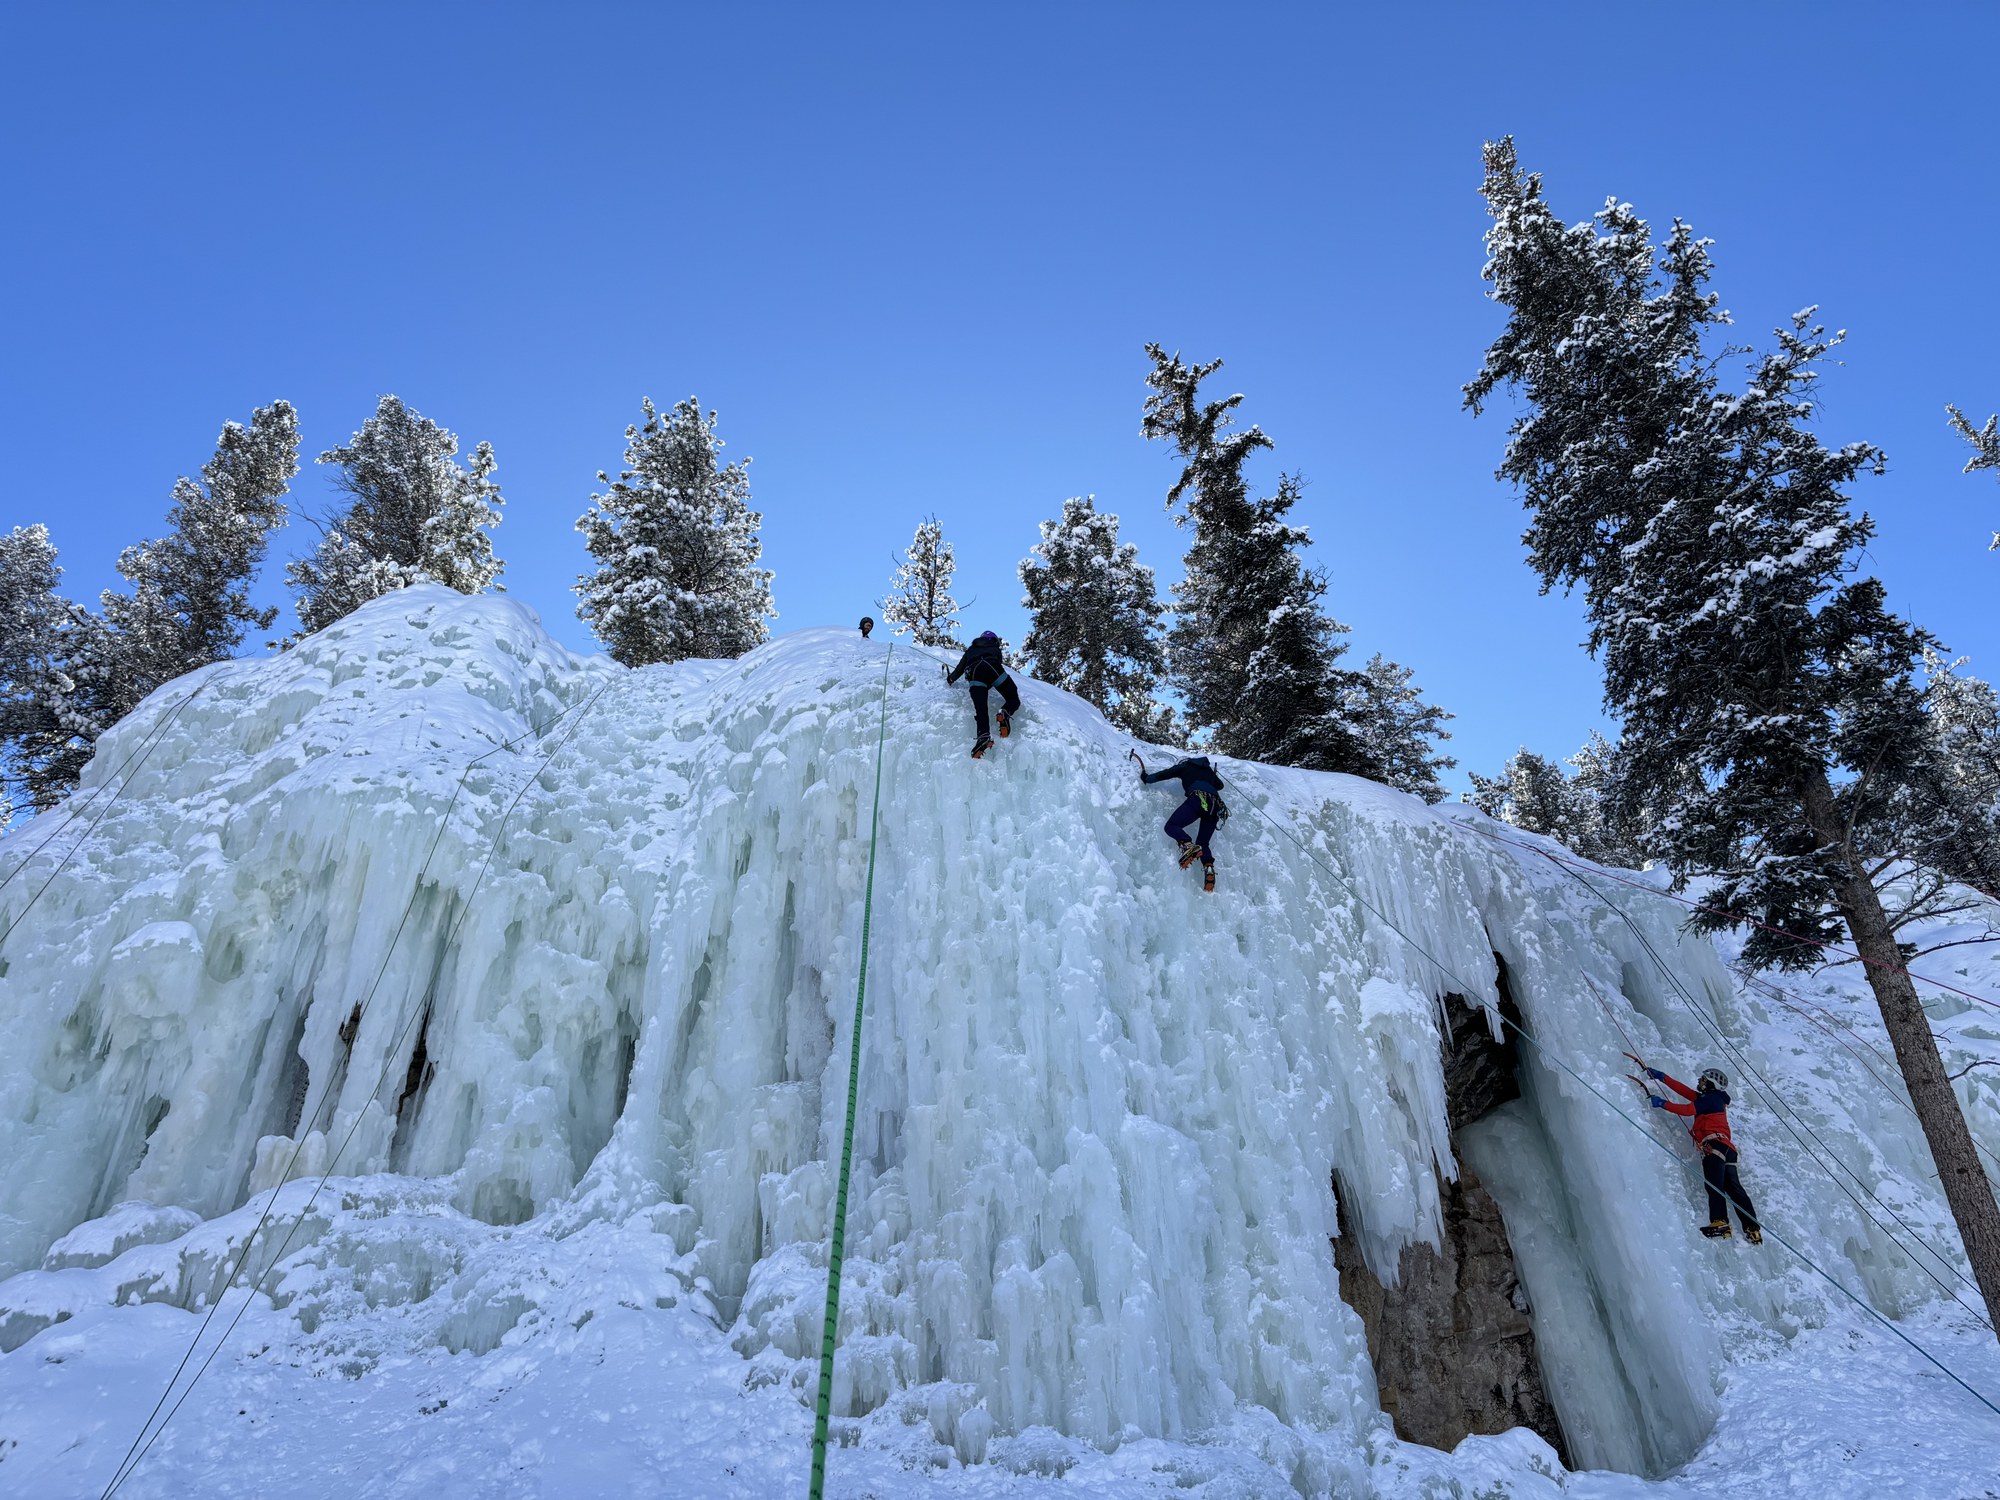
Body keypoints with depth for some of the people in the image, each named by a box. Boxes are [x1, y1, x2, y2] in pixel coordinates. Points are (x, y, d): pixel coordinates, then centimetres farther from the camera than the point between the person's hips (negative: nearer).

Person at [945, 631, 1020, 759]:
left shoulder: (970, 650, 38)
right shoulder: (995, 649, 35)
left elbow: (959, 669, 39)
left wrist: (950, 680, 57)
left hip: (975, 674, 1)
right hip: (993, 669, -1)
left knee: (980, 709, -10)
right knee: (1014, 699, 7)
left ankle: (983, 735, -37)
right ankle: (1005, 713, -27)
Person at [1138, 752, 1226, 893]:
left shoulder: (1185, 766, 24)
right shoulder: (1209, 769, 36)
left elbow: (1162, 775, 22)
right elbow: (1220, 785, 51)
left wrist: (1146, 778, 38)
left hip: (1198, 798, -5)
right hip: (1216, 805, 5)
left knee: (1171, 826, -5)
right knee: (1202, 843, 12)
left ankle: (1188, 845, -36)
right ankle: (1209, 867, -18)